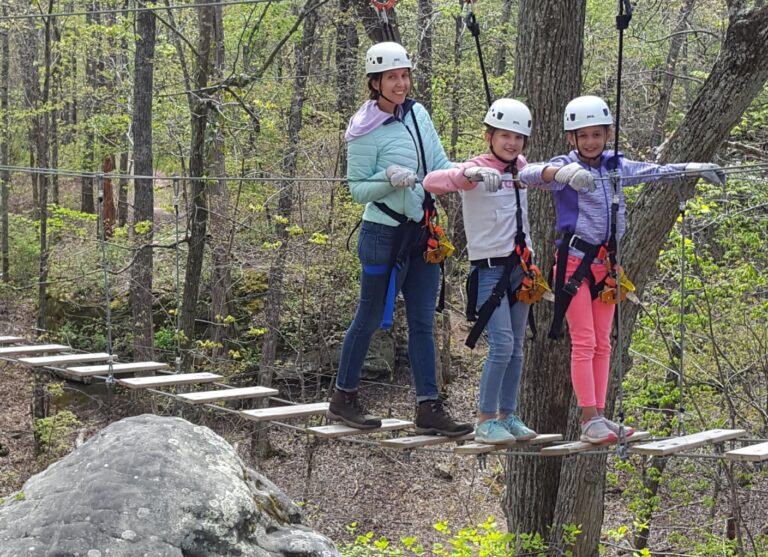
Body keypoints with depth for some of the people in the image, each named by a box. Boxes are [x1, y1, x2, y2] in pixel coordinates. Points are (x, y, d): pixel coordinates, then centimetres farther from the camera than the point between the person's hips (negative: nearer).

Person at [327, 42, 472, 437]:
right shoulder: (365, 132, -11)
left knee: (422, 323, 5)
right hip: (384, 233, -6)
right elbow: (357, 189, -8)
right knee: (369, 318, 5)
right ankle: (343, 399, 20)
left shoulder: (418, 114, 7)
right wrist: (390, 180, -26)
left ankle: (428, 408, 7)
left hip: (423, 232, 6)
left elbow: (440, 166, 8)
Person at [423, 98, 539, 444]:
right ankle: (485, 421, -5)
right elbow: (432, 182, -32)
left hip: (519, 266, 7)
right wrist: (469, 175, -47)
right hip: (489, 269, -7)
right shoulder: (475, 171, -12)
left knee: (516, 347, 9)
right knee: (502, 344, -14)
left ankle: (507, 415, 19)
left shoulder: (520, 168, 9)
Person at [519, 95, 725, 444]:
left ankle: (598, 416, 14)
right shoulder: (565, 166, -11)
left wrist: (693, 169, 16)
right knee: (584, 342, -9)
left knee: (602, 343, 9)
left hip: (606, 262, 7)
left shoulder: (616, 166, 7)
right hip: (575, 261, -6)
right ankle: (590, 421, -9)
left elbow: (653, 172, 19)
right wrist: (562, 173, -47)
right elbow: (528, 175, -29)